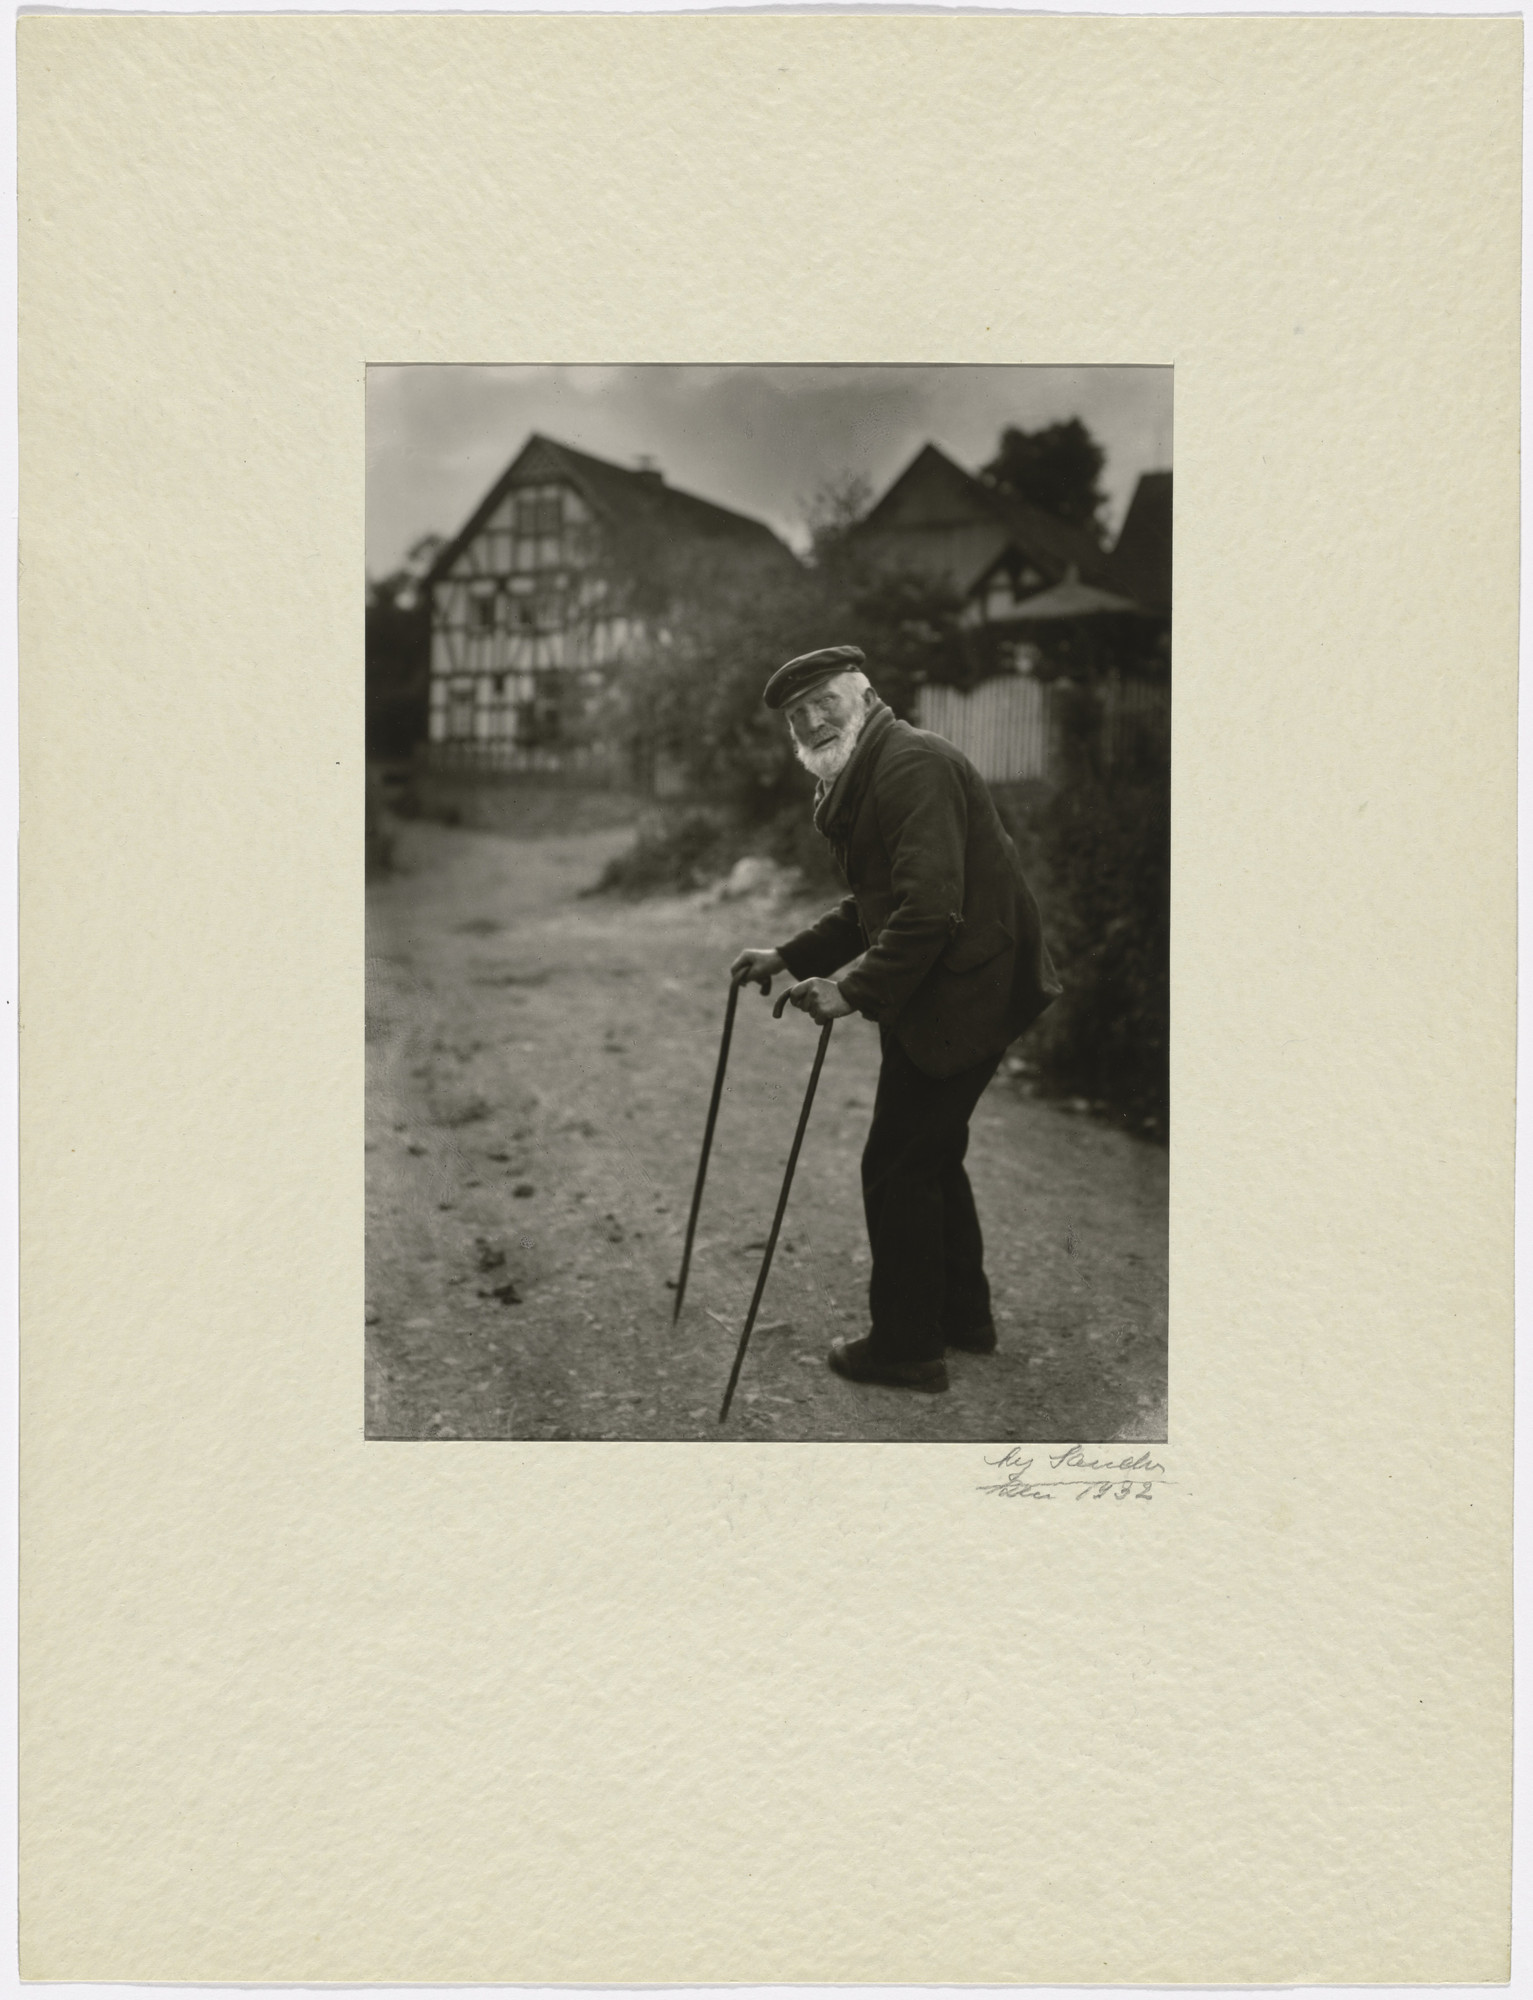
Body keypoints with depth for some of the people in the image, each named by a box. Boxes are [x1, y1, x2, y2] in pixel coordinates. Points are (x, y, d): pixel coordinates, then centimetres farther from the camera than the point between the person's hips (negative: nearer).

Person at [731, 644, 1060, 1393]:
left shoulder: (912, 764, -18)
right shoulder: (866, 777, 16)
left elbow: (930, 906, -27)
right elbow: (874, 906, 23)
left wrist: (857, 991, -24)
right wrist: (788, 957, 15)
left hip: (959, 994, -10)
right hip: (956, 993, 10)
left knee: (897, 1169, -2)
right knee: (932, 1156, 20)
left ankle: (906, 1347, 11)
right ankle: (962, 1315, 35)